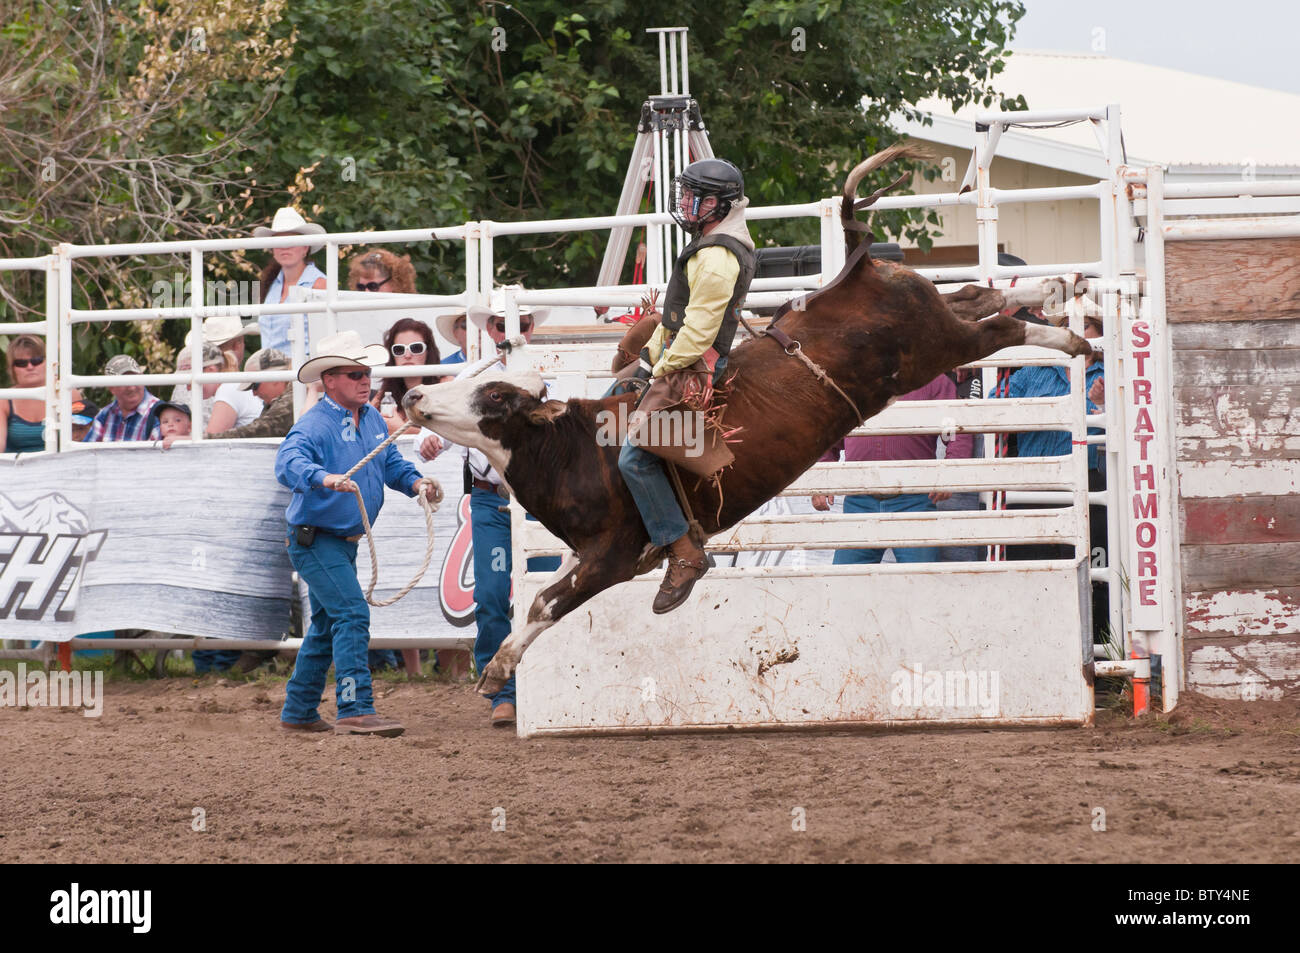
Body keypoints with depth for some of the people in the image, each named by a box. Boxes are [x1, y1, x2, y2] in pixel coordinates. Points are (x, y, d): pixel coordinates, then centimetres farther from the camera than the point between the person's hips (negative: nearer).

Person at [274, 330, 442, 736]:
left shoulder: (372, 419, 6)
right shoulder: (314, 425, -20)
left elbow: (391, 462, 17)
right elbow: (289, 463, -38)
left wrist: (416, 482, -4)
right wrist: (325, 478, -56)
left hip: (345, 542, 10)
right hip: (314, 539, -10)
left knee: (327, 625, 18)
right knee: (352, 614, -19)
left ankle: (298, 711, 29)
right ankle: (356, 710, -23)